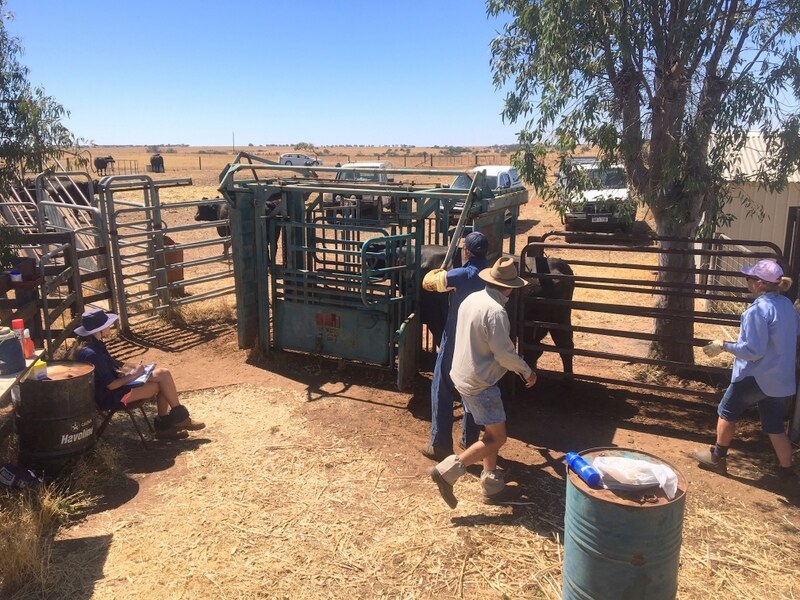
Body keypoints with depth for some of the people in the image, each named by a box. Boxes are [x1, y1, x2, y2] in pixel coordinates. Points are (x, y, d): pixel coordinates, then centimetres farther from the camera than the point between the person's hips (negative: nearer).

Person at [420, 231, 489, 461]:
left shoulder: (460, 275, -19)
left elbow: (427, 282, -6)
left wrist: (437, 272, 18)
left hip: (454, 342, -5)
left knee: (442, 390, 6)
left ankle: (440, 446, 11)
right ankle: (470, 441, 29)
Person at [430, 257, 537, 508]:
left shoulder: (472, 299, 4)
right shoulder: (495, 311, -23)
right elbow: (505, 353, -20)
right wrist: (527, 372, -3)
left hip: (463, 376, 9)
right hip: (480, 383, -9)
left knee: (492, 431, 20)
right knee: (497, 437, 1)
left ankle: (492, 483, 27)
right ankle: (447, 471, -3)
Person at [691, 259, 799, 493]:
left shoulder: (758, 310, -22)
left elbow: (753, 350, -23)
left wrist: (724, 346, -13)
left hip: (755, 376, -7)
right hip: (781, 377, 8)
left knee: (727, 412, 12)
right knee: (775, 426, 16)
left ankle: (717, 457, 25)